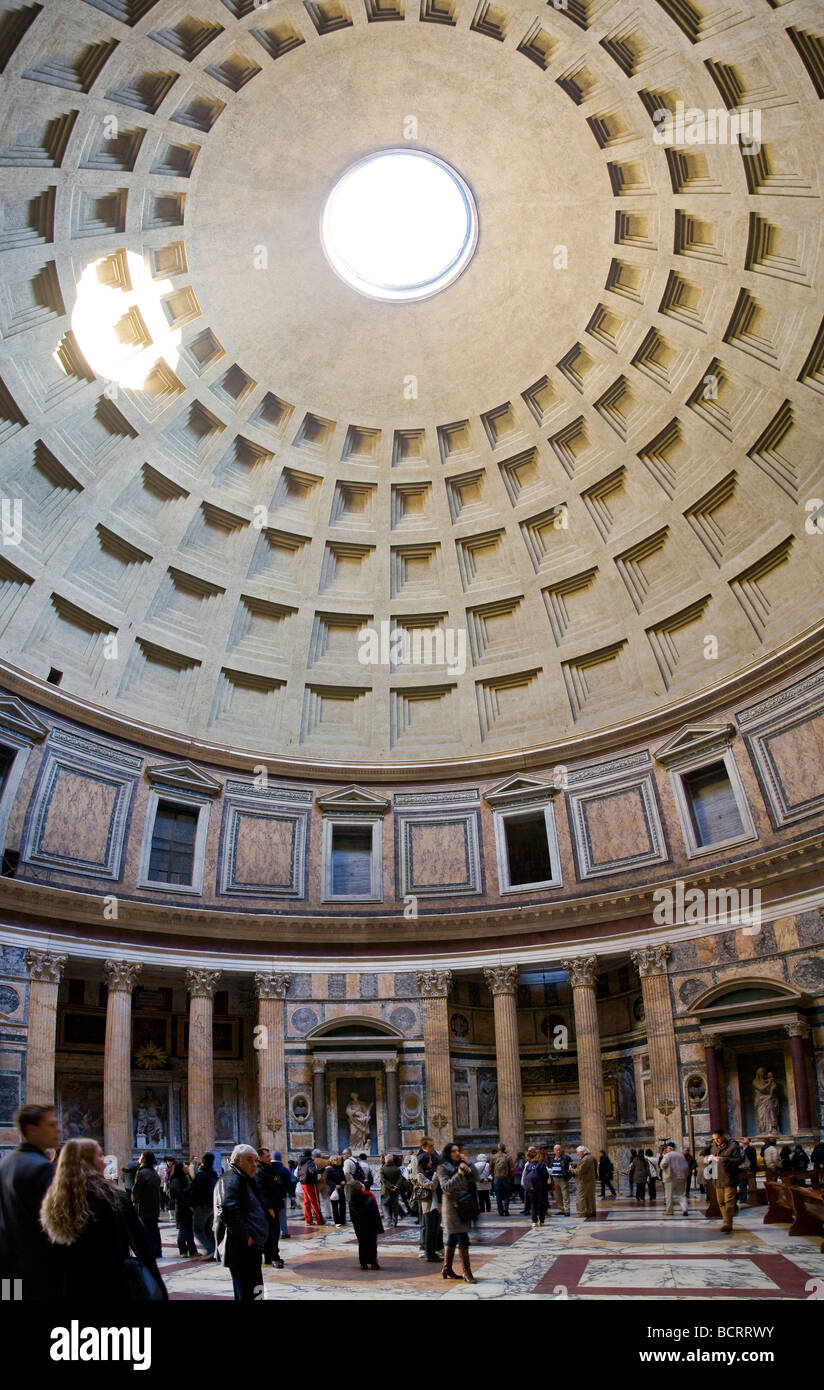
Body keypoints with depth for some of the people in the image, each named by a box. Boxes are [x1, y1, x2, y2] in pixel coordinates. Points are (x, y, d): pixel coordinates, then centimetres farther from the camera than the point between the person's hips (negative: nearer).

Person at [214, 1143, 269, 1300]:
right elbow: (228, 1209, -29)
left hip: (249, 1247, 11)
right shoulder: (232, 1179, -14)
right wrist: (245, 1236, -23)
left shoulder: (244, 1179, 19)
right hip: (242, 1250, -11)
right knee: (249, 1293, -12)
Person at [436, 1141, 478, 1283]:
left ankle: (447, 1269, 21)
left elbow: (474, 1180, 7)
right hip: (452, 1206, -7)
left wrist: (469, 1164, -4)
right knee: (463, 1239, -11)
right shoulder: (442, 1168, -7)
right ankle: (467, 1273, -8)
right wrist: (458, 1174, -25)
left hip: (463, 1207, 7)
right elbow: (446, 1187, -17)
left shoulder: (461, 1166, 13)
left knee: (452, 1238, 13)